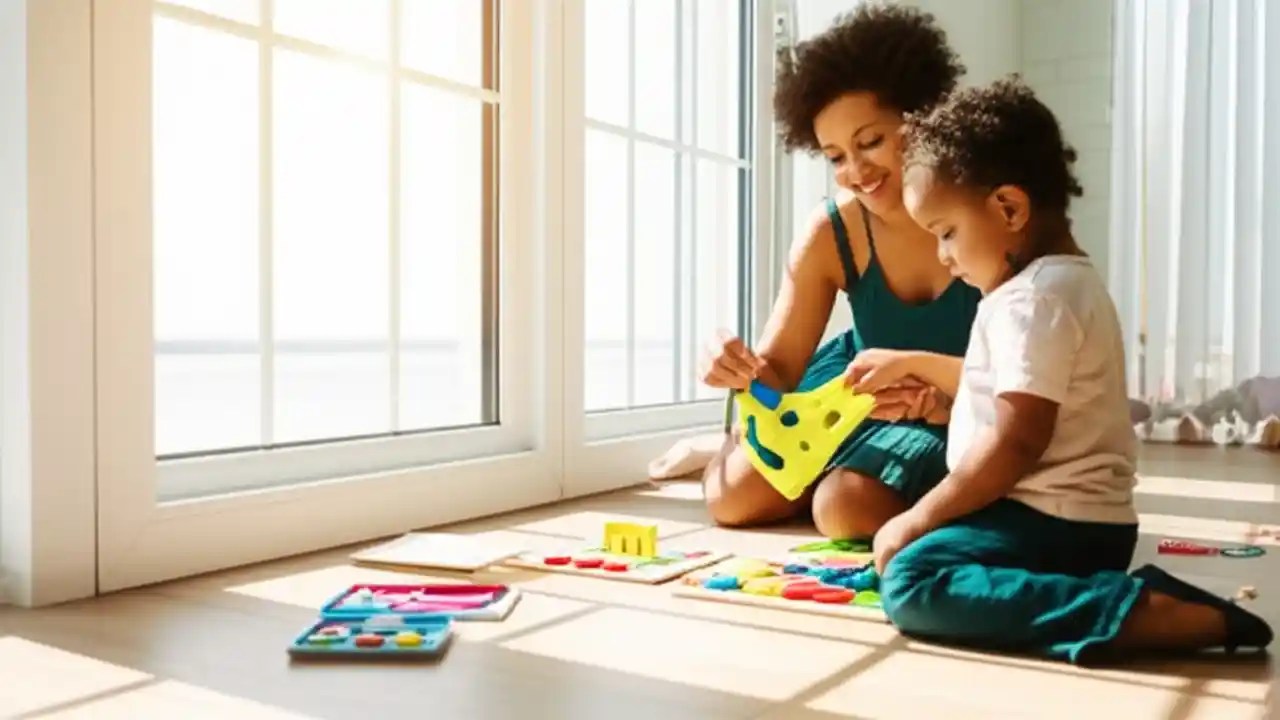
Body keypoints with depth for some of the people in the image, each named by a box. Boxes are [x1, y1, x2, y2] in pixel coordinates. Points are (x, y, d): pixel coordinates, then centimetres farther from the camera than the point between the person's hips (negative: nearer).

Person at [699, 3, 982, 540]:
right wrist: (739, 369, -38)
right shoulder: (830, 233, -16)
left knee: (844, 507, -25)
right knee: (731, 496, -5)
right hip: (862, 386, 3)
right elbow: (779, 371, -13)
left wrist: (918, 363, -43)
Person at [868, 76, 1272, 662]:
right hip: (1072, 519, 11)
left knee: (911, 582, -27)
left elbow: (1017, 444, -22)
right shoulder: (1061, 280, 16)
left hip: (1058, 524, -11)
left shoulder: (1034, 297, -17)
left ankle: (1144, 613, -26)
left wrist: (919, 518, -14)